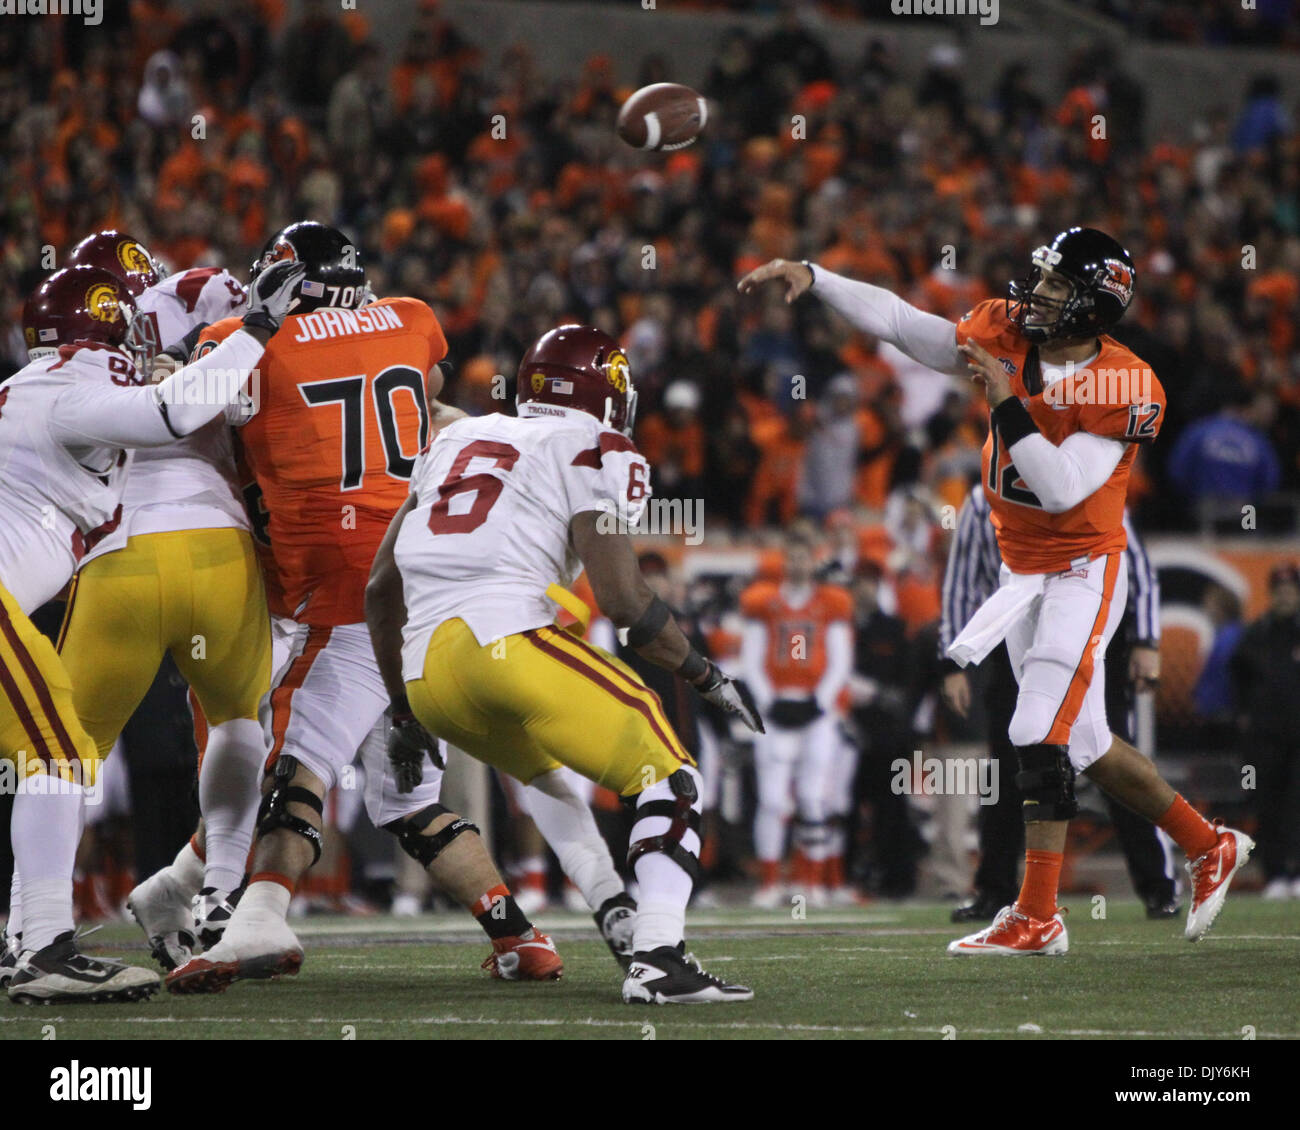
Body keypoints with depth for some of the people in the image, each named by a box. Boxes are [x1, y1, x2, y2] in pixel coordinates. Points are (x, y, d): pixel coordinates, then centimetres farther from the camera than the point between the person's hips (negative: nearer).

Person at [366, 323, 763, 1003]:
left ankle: (627, 933, 22)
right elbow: (623, 598, -5)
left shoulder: (459, 439, 28)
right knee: (669, 785, 1)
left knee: (557, 778, 32)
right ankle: (658, 961, -17)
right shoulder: (595, 451, 8)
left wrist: (405, 709, 37)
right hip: (510, 638, -7)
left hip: (426, 673, 7)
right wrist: (709, 678, 8)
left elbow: (382, 588, 29)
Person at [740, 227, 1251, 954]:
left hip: (1083, 572, -7)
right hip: (1023, 572, 7)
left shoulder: (1125, 389, -20)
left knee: (1043, 737, -13)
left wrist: (1006, 404, -26)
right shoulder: (1006, 336, -3)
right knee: (1084, 743, 12)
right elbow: (897, 321, -2)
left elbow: (1062, 489, -26)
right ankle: (1210, 848, 27)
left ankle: (1038, 917, -7)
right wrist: (810, 277, -10)